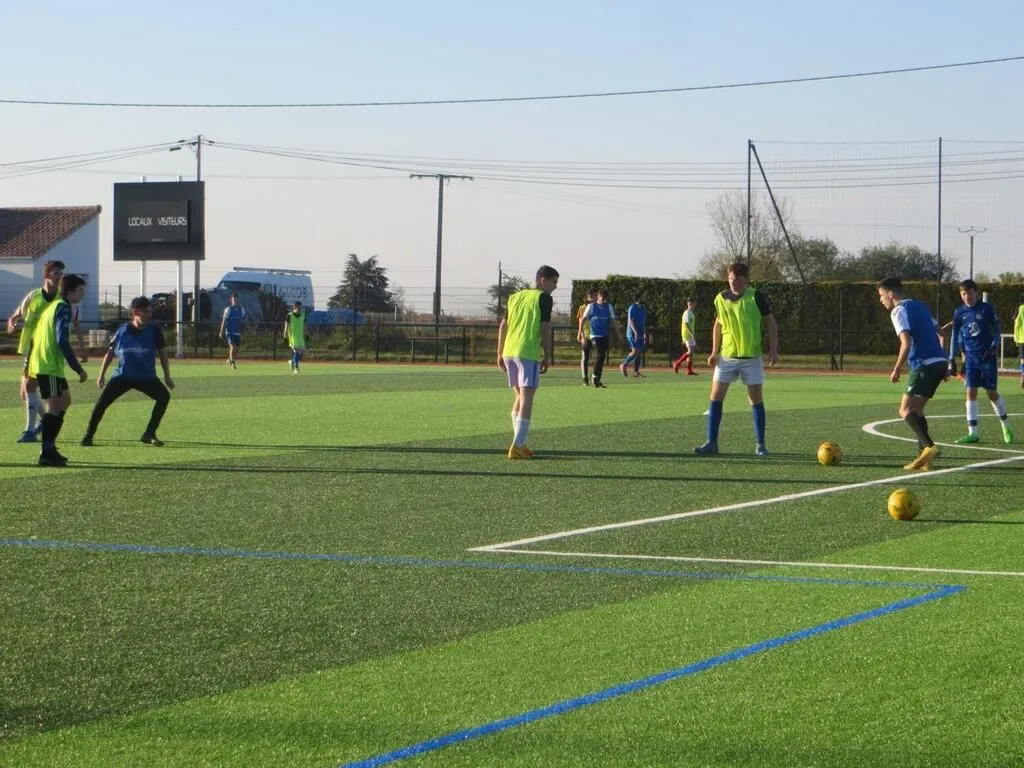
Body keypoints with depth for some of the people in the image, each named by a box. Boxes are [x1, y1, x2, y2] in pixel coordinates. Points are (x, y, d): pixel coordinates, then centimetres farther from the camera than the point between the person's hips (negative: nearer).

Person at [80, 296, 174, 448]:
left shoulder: (154, 331, -5)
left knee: (164, 396, -19)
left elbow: (162, 353, 6)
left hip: (147, 377, 1)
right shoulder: (122, 331, -5)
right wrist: (102, 375, 8)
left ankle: (149, 434, -9)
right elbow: (110, 352, 8)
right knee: (102, 401, -13)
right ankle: (88, 435, 1)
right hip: (122, 376, -1)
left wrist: (167, 376, 5)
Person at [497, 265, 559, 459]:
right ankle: (517, 446, -12)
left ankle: (519, 443, 17)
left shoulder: (515, 297, 17)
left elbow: (503, 325, 16)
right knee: (526, 398, -5)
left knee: (518, 396, 18)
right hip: (529, 353, -7)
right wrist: (547, 356, -2)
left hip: (509, 351, 7)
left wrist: (500, 353, 19)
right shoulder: (543, 298, -2)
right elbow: (545, 328, -7)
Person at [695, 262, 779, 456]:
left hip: (752, 356, -3)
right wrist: (714, 351, 9)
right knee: (716, 397, -3)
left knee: (756, 400, 1)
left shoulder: (756, 297, -7)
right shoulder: (721, 299, 3)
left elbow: (771, 323, 0)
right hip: (726, 357, 3)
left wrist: (773, 349, -7)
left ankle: (760, 444, 11)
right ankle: (711, 443, 2)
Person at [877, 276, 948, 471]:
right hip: (939, 362, 9)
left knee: (906, 410, -10)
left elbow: (906, 343, -17)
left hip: (924, 365, -9)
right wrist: (944, 367, 25)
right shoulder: (919, 306, 22)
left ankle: (929, 446, -27)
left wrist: (896, 370, -9)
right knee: (916, 409, 16)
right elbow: (939, 335, 24)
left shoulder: (899, 311, -5)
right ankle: (923, 456, 9)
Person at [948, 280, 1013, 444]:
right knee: (971, 392, -5)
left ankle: (1006, 426, 21)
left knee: (991, 392, 0)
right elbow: (955, 336, 10)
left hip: (987, 356, -3)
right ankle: (973, 433, -3)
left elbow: (996, 330, 1)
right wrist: (952, 360, 7)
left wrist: (994, 347, -14)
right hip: (970, 357, 3)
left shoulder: (986, 309, -3)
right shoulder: (960, 312, 4)